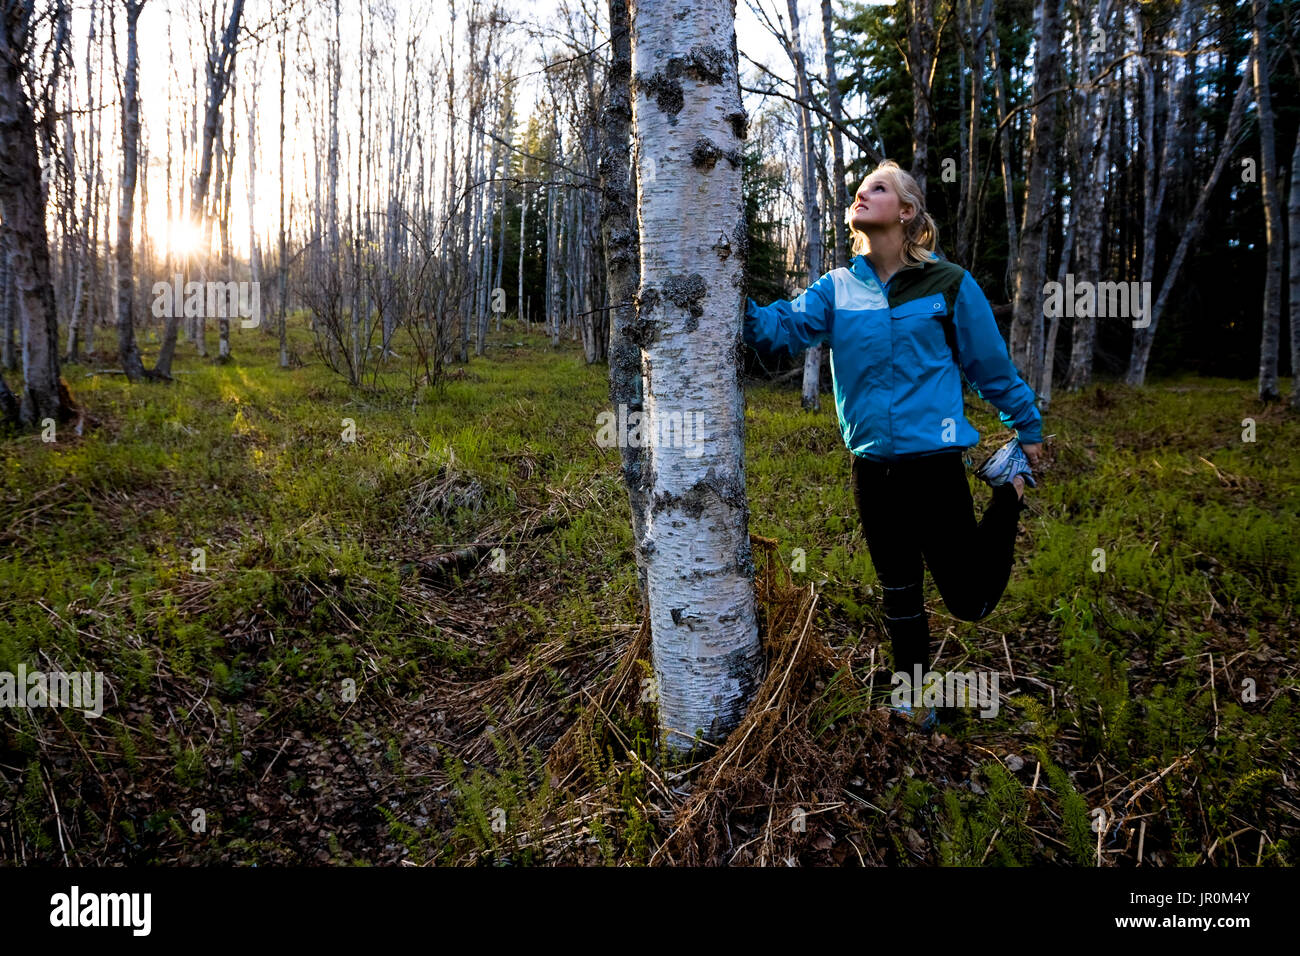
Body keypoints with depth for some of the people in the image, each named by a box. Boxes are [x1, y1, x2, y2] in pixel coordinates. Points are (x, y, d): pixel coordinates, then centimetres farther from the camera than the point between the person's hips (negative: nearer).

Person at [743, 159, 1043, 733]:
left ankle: (1009, 487, 26)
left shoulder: (948, 286, -6)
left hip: (934, 465, -3)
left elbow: (992, 365, 2)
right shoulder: (837, 289, 3)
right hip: (871, 468, 3)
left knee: (970, 601, 3)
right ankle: (913, 697, 37)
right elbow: (783, 327, -13)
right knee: (899, 595, 16)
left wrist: (1028, 428, 10)